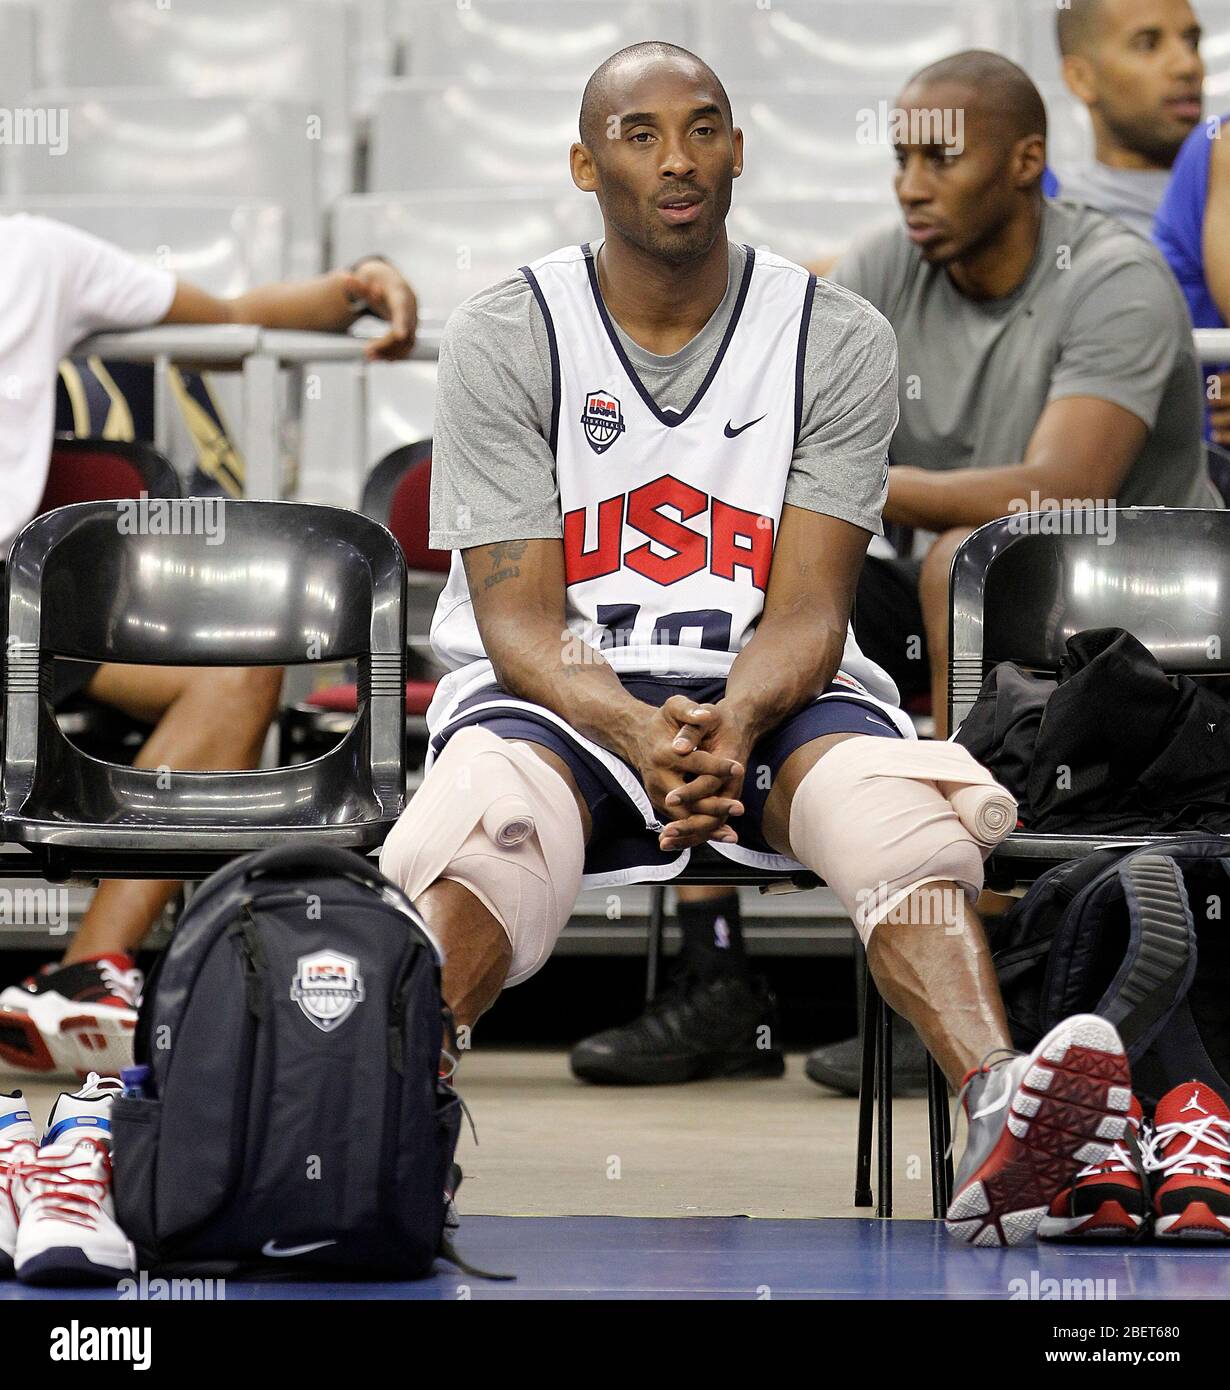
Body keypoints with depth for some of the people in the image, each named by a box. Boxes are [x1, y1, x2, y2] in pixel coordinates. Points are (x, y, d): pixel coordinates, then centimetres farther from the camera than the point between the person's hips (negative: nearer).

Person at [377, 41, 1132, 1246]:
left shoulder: (839, 342, 0)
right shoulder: (501, 343, -3)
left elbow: (806, 611, -6)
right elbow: (519, 622, -9)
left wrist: (733, 726, -30)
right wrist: (639, 734, -31)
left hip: (767, 695, 1)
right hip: (557, 696, -1)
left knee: (897, 806, -34)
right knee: (478, 828, -38)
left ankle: (1002, 1108, -58)